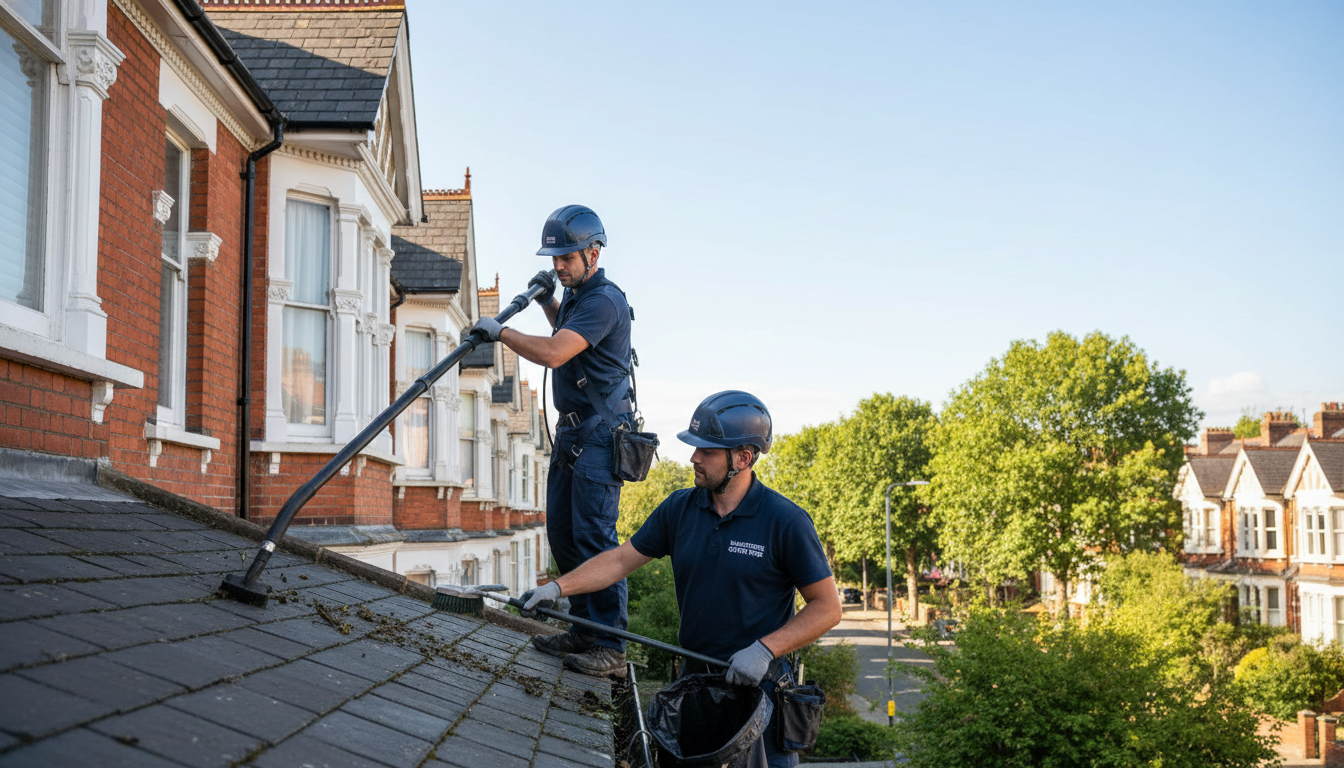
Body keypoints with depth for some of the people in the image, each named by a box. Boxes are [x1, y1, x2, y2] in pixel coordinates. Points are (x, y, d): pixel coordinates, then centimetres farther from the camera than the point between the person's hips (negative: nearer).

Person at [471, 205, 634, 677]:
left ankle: (610, 647, -8)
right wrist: (547, 302, 16)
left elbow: (553, 353, -29)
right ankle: (584, 629, 19)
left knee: (594, 536, -12)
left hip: (600, 433, -10)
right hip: (572, 431, 10)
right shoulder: (574, 294, 14)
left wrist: (501, 331, -16)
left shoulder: (604, 301, -18)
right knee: (561, 532, 10)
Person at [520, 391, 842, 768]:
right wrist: (559, 586, -5)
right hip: (695, 679, 5)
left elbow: (827, 607, -10)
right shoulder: (679, 508, 2)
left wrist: (765, 649, -20)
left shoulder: (785, 521, -13)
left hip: (761, 685, -4)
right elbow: (620, 560, 8)